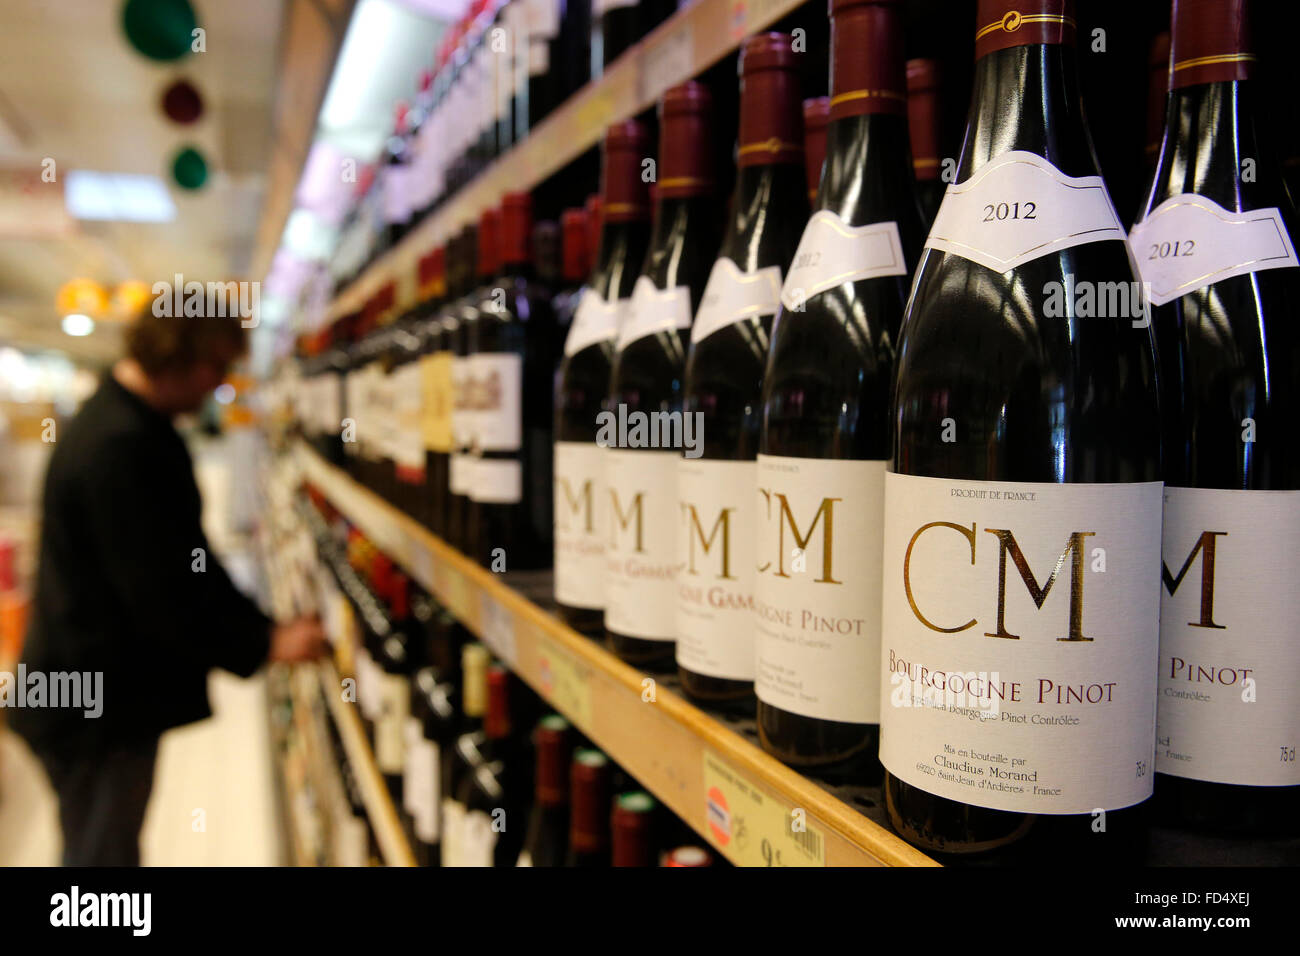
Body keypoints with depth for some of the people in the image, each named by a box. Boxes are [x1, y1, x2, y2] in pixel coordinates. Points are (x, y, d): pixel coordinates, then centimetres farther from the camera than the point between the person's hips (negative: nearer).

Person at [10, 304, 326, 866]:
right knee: (102, 853, 4)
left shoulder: (131, 426, 9)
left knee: (105, 849, 22)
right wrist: (262, 644, -19)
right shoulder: (119, 446, -26)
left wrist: (258, 627, 9)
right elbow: (159, 587, -27)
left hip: (104, 696, 10)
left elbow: (179, 557, 14)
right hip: (98, 711, -10)